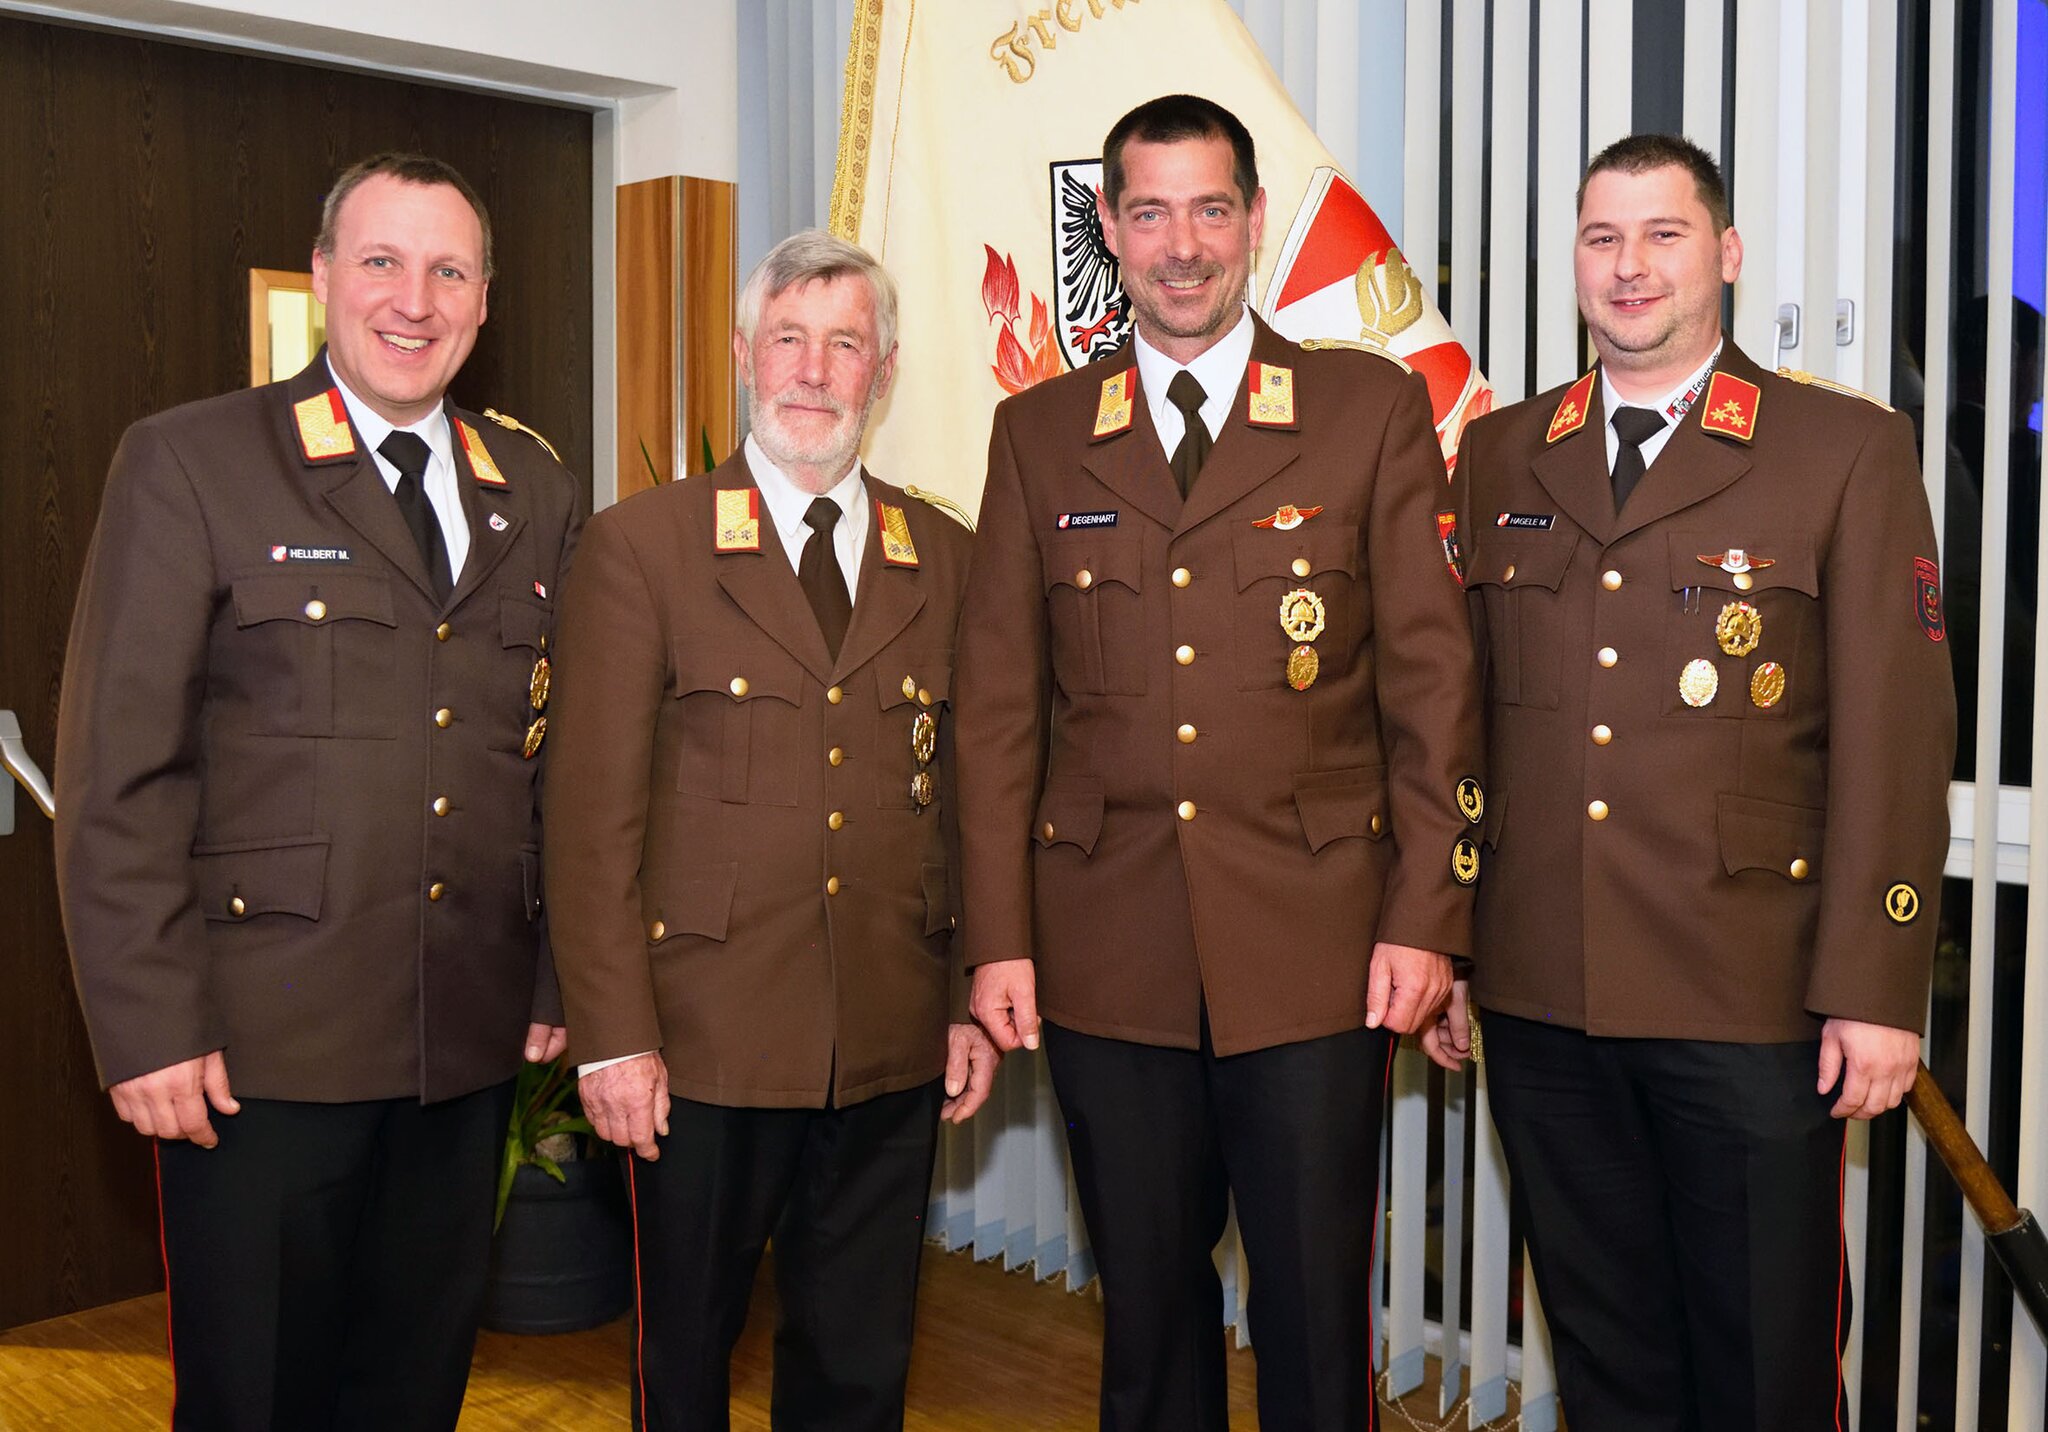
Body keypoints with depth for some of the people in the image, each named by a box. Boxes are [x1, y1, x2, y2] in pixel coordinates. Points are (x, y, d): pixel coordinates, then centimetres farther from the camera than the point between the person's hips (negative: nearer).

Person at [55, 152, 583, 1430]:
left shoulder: (538, 496, 9)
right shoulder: (190, 465, -4)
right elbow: (120, 772, -8)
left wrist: (559, 978, 8)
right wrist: (149, 1028, -12)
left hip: (473, 1038, 4)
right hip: (265, 1039, -4)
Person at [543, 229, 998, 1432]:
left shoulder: (943, 559, 9)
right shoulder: (641, 547, -3)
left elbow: (965, 794, 11)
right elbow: (594, 813, -6)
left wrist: (976, 998, 7)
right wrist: (614, 1036, -10)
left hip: (892, 1050, 3)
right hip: (708, 1044, -3)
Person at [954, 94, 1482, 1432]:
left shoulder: (1374, 408, 4)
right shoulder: (1039, 433, 9)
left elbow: (1431, 675, 1)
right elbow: (999, 703, 6)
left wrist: (1427, 916, -5)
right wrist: (999, 936, 1)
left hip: (1314, 945, -1)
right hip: (1108, 955, 2)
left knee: (1317, 1318, 7)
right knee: (1147, 1309, 13)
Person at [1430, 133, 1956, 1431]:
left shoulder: (1850, 450, -1)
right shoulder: (1498, 456, 9)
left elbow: (1896, 739, -5)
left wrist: (1874, 989, -10)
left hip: (1754, 1002, -3)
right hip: (1539, 997, 3)